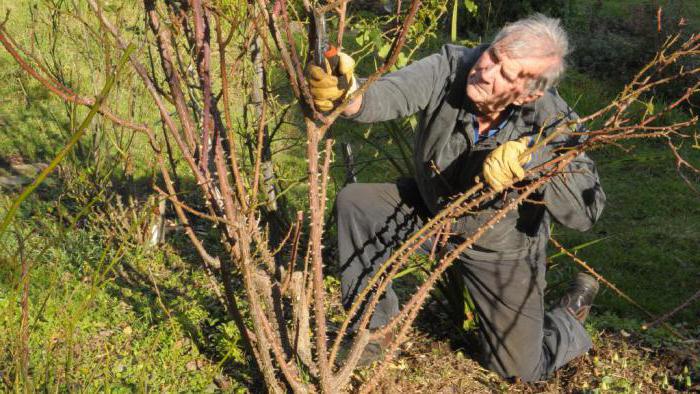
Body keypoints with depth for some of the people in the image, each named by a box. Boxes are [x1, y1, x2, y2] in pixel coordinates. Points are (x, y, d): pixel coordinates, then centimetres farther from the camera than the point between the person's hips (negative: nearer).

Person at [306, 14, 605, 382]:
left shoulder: (549, 123, -30)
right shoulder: (451, 67, -26)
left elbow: (587, 210, -32)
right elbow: (387, 94, -42)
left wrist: (531, 158, -46)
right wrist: (347, 94, -66)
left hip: (503, 246, -2)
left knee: (522, 369, 2)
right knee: (354, 202, -17)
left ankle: (571, 317, 38)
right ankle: (376, 327, 3)